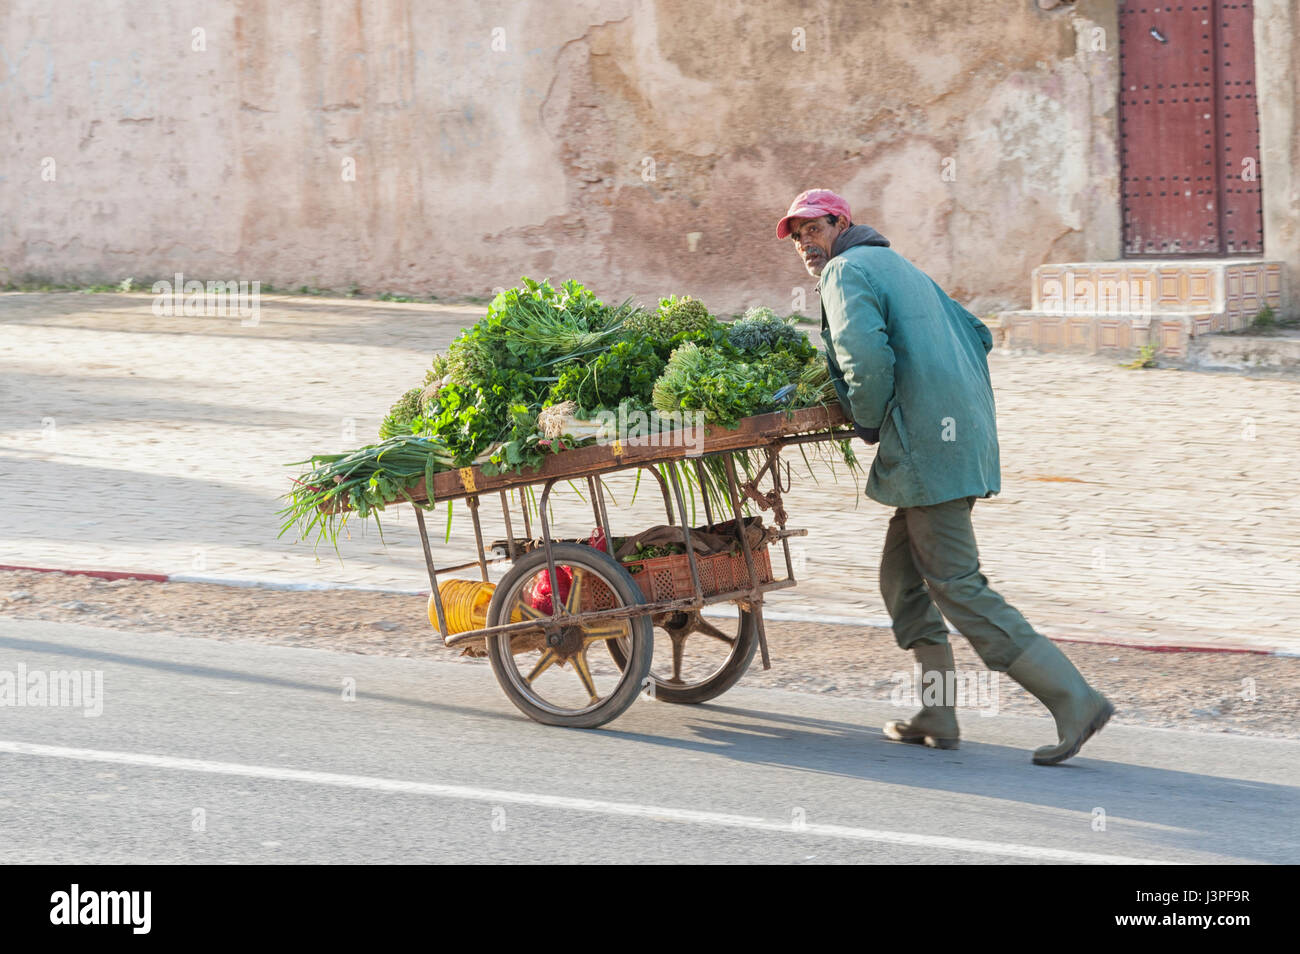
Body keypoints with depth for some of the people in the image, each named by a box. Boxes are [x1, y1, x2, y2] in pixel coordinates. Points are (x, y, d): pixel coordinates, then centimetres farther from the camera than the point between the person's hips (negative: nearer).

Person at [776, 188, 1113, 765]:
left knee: (959, 590, -9)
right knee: (902, 579, 16)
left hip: (926, 447, -10)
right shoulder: (896, 266, 25)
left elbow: (866, 356, -22)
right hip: (963, 435, 10)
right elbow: (976, 335, 27)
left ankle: (1074, 699, -14)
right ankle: (937, 716, 14)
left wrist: (868, 422, -6)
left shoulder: (847, 271, -5)